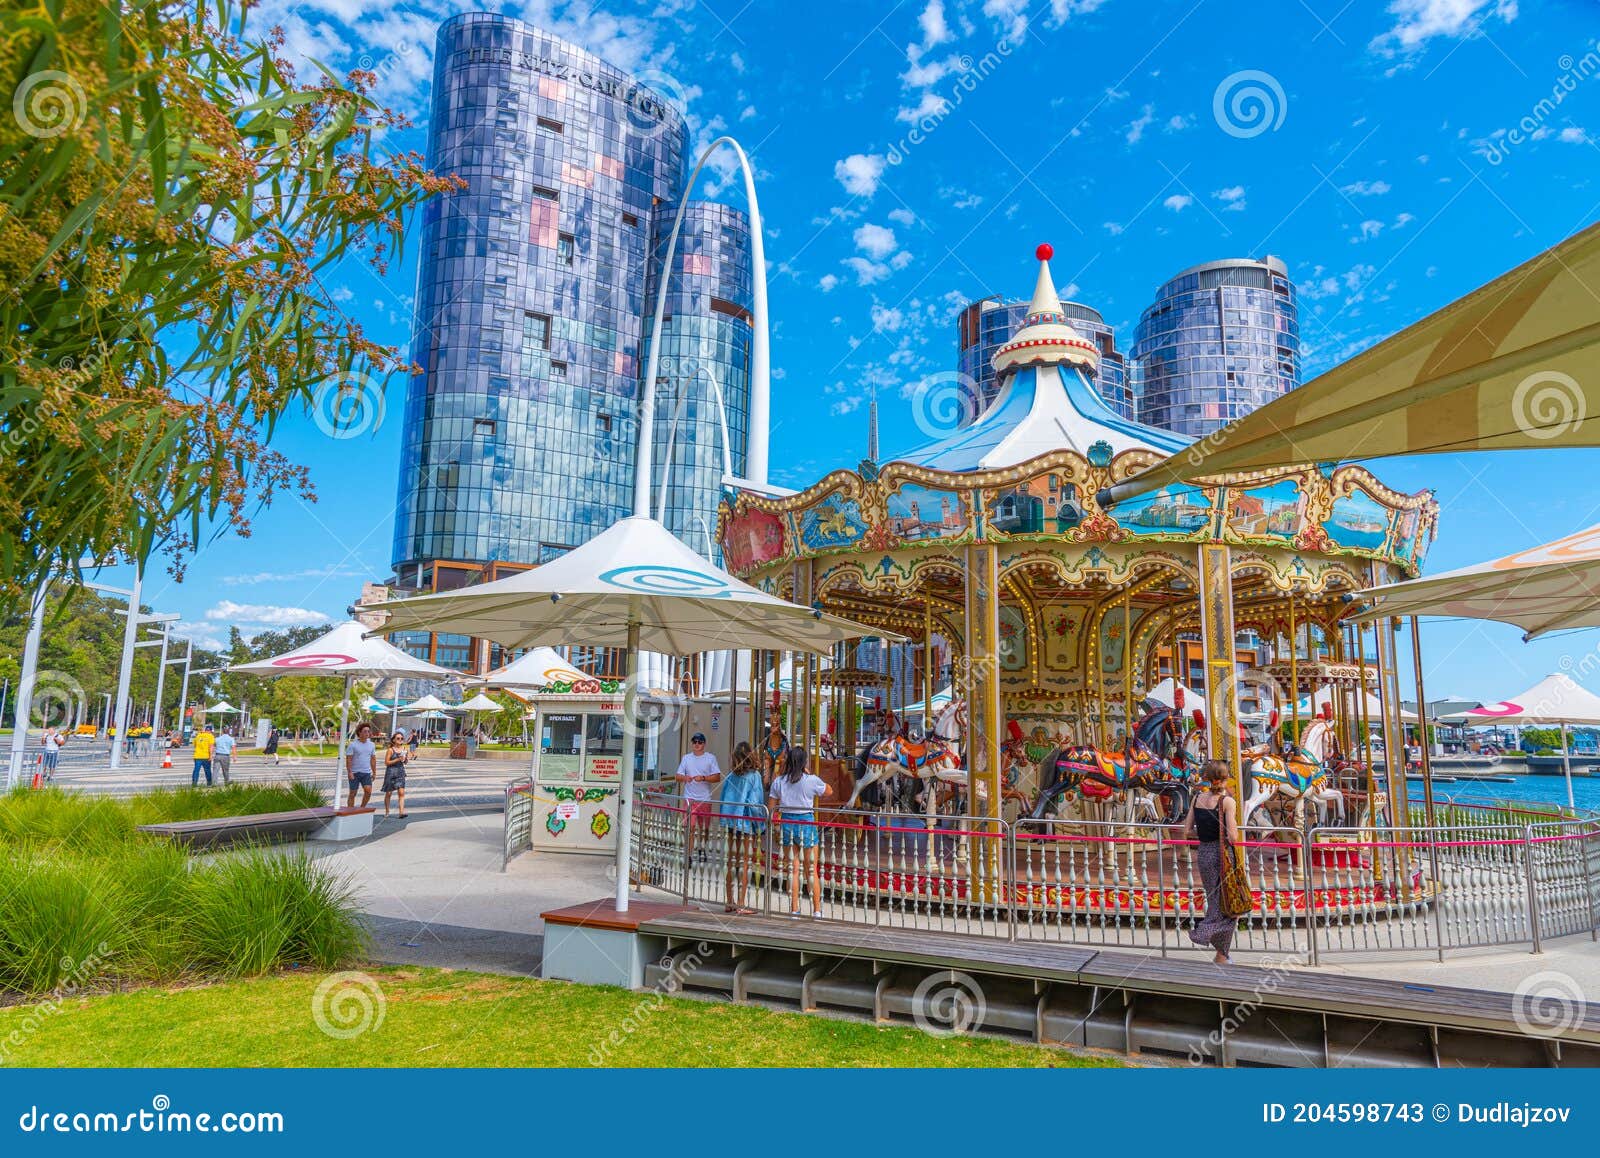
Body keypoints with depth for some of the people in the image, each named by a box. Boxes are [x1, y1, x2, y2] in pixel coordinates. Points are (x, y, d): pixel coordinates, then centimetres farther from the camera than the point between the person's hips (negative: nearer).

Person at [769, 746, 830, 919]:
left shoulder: (779, 781, -1)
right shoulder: (811, 780, -8)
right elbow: (828, 791, 10)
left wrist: (776, 825, 13)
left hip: (787, 822, 2)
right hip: (806, 823, -2)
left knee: (793, 870, 11)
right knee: (812, 871, 9)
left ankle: (794, 909, 12)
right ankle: (817, 910, 13)